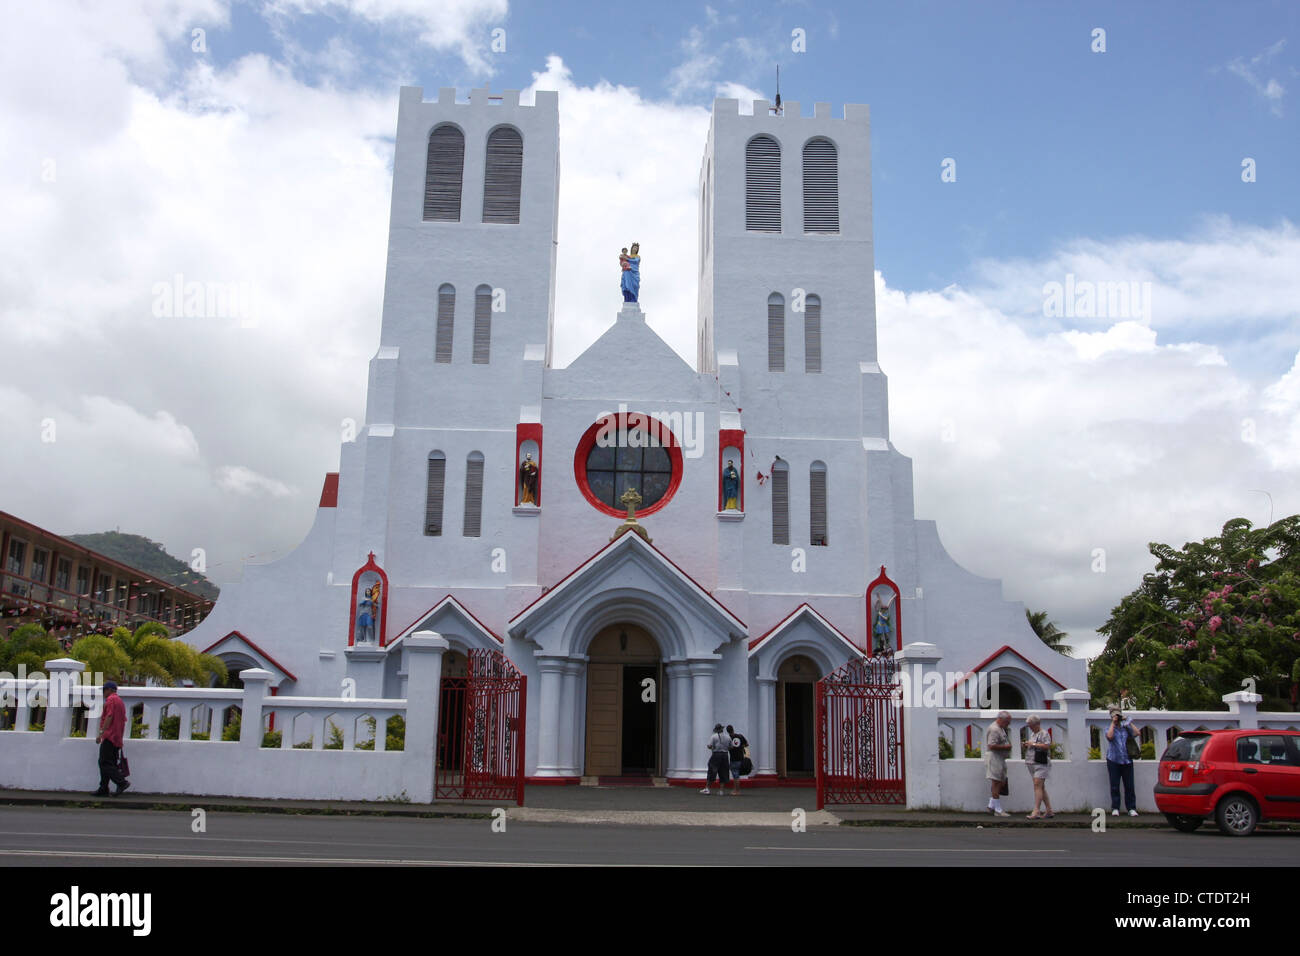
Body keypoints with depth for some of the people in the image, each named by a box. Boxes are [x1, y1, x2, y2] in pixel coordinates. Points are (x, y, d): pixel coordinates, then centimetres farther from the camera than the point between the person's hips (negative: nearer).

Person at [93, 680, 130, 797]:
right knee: (109, 763, 9)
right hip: (117, 739, 10)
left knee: (104, 763, -11)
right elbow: (123, 720, 22)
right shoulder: (120, 701, 22)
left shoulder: (111, 700, -6)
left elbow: (109, 717, -18)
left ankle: (122, 782, -21)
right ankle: (103, 790, 8)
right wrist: (120, 737, 24)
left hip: (109, 736, -10)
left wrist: (101, 733, -20)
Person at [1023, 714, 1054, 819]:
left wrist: (1033, 744, -16)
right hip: (1032, 763, 9)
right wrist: (1026, 746, 6)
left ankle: (1035, 812, -21)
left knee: (1038, 785, -15)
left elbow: (1047, 746, -18)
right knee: (1041, 787, 10)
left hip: (1041, 763, -9)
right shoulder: (1032, 734, 21)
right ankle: (1049, 811, 15)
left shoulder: (1044, 734, -5)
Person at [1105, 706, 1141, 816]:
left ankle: (1132, 808, 5)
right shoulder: (1109, 728, 7)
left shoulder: (1126, 727, 12)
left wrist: (1128, 721, -1)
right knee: (1114, 786, -1)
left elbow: (1136, 733, -4)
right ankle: (1115, 808, 5)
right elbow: (1109, 736, -14)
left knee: (1129, 786, -1)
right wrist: (1113, 723, -7)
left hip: (1127, 761, 1)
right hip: (1114, 761, -1)